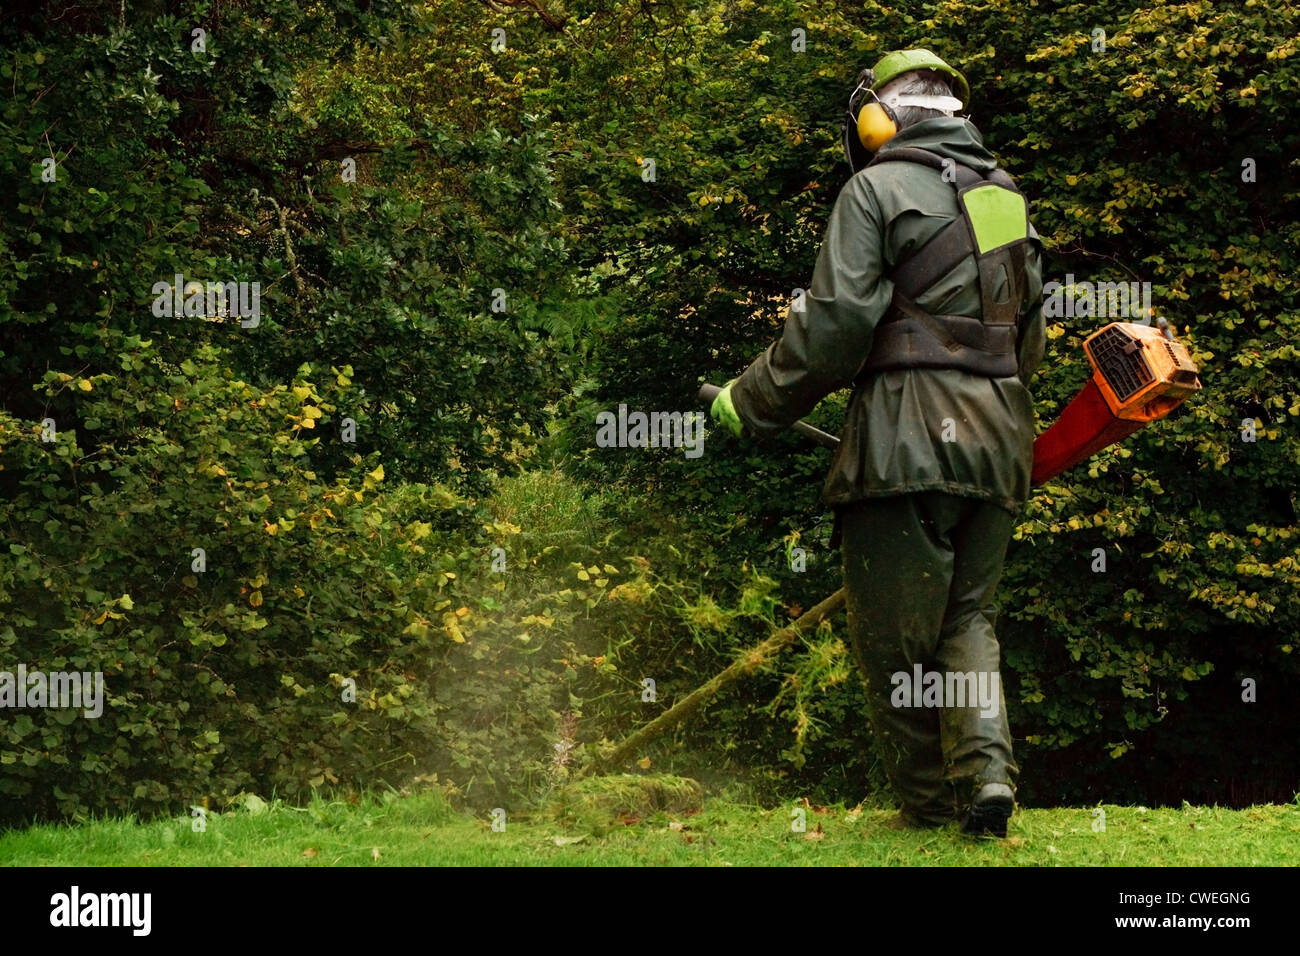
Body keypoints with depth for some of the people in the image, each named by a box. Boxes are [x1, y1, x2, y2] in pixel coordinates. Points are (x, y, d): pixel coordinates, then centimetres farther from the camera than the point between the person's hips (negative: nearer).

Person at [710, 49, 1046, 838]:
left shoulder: (877, 189, -2)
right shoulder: (1006, 197, 18)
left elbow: (835, 325, -10)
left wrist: (752, 405, 0)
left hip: (908, 440, -6)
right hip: (1002, 437, 6)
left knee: (896, 632, 3)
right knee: (969, 615, 14)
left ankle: (927, 799, 8)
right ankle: (989, 765, -6)